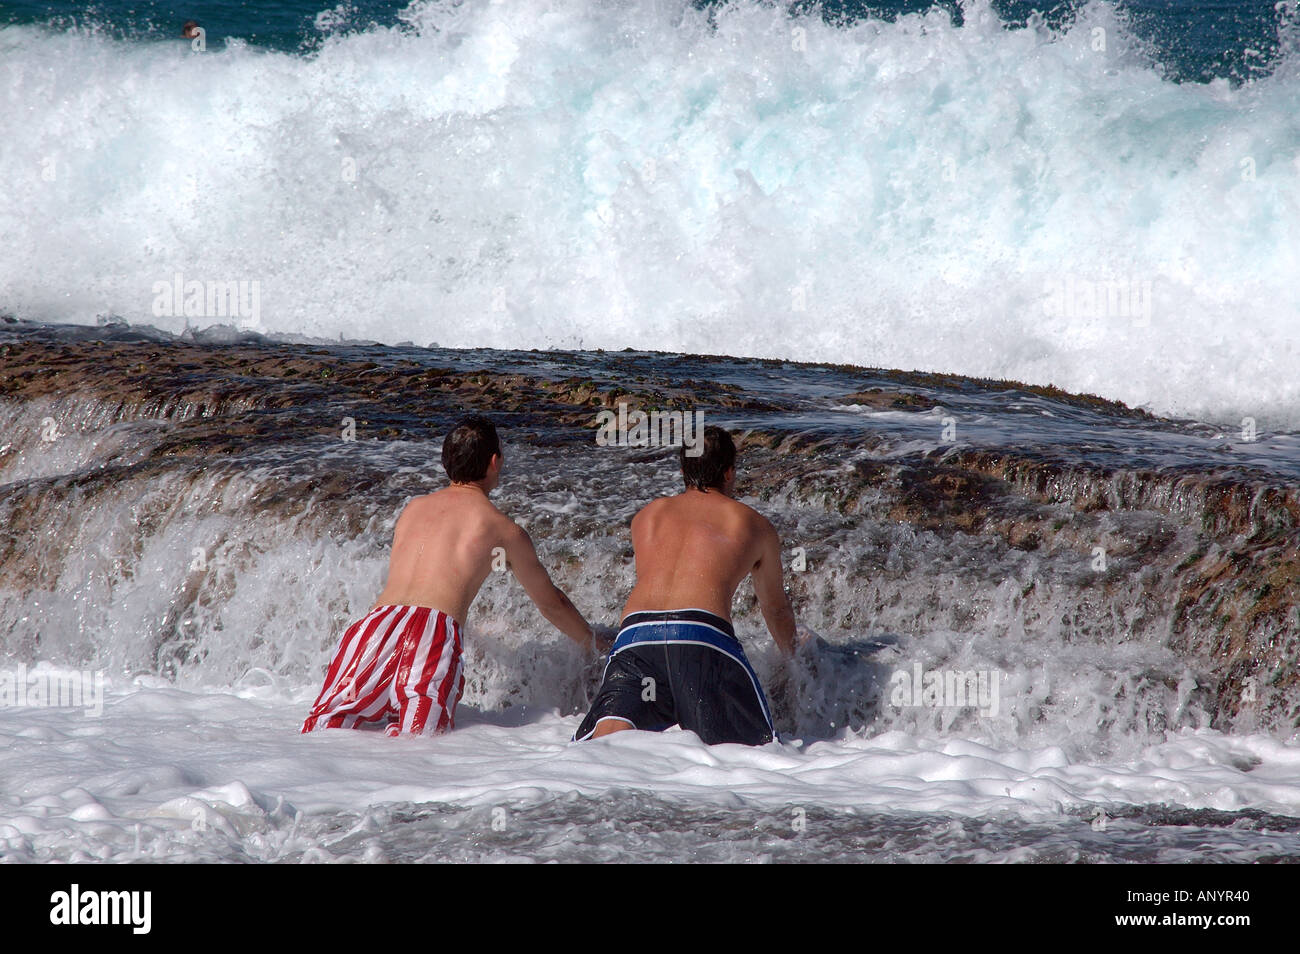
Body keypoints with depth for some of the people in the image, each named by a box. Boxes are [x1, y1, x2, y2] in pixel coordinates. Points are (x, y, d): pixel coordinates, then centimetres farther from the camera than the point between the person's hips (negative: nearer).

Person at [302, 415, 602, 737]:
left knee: (321, 729, -2)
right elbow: (550, 602, 31)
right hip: (434, 630, -4)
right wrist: (592, 641, 50)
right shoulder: (503, 529, 17)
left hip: (378, 621, 4)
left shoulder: (413, 509, 29)